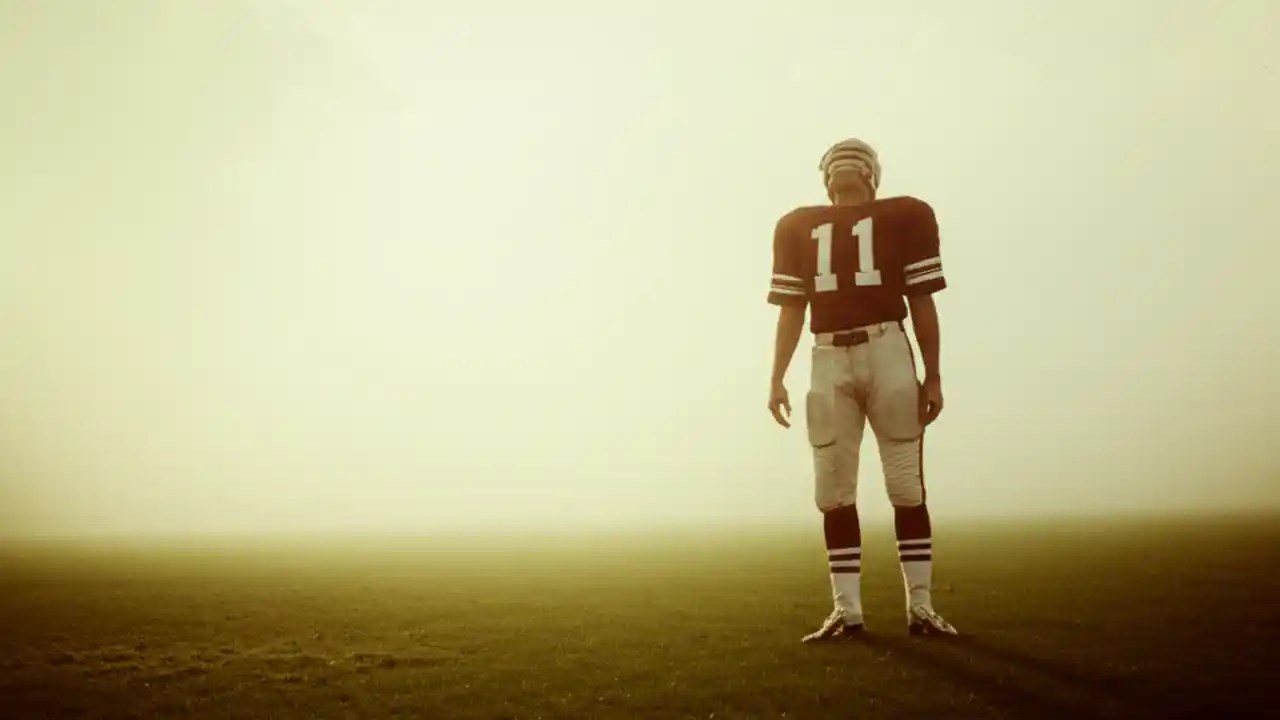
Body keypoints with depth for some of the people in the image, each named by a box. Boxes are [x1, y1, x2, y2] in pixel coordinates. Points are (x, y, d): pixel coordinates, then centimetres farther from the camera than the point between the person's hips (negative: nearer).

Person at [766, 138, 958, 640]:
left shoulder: (904, 217, 10)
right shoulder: (798, 227, 16)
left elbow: (922, 302, 7)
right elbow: (791, 310, 13)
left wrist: (933, 376, 2)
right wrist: (777, 378, 6)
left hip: (888, 353, -2)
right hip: (829, 361, 2)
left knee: (907, 486, 1)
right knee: (834, 491, 2)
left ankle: (920, 606, 10)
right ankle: (847, 610, 10)